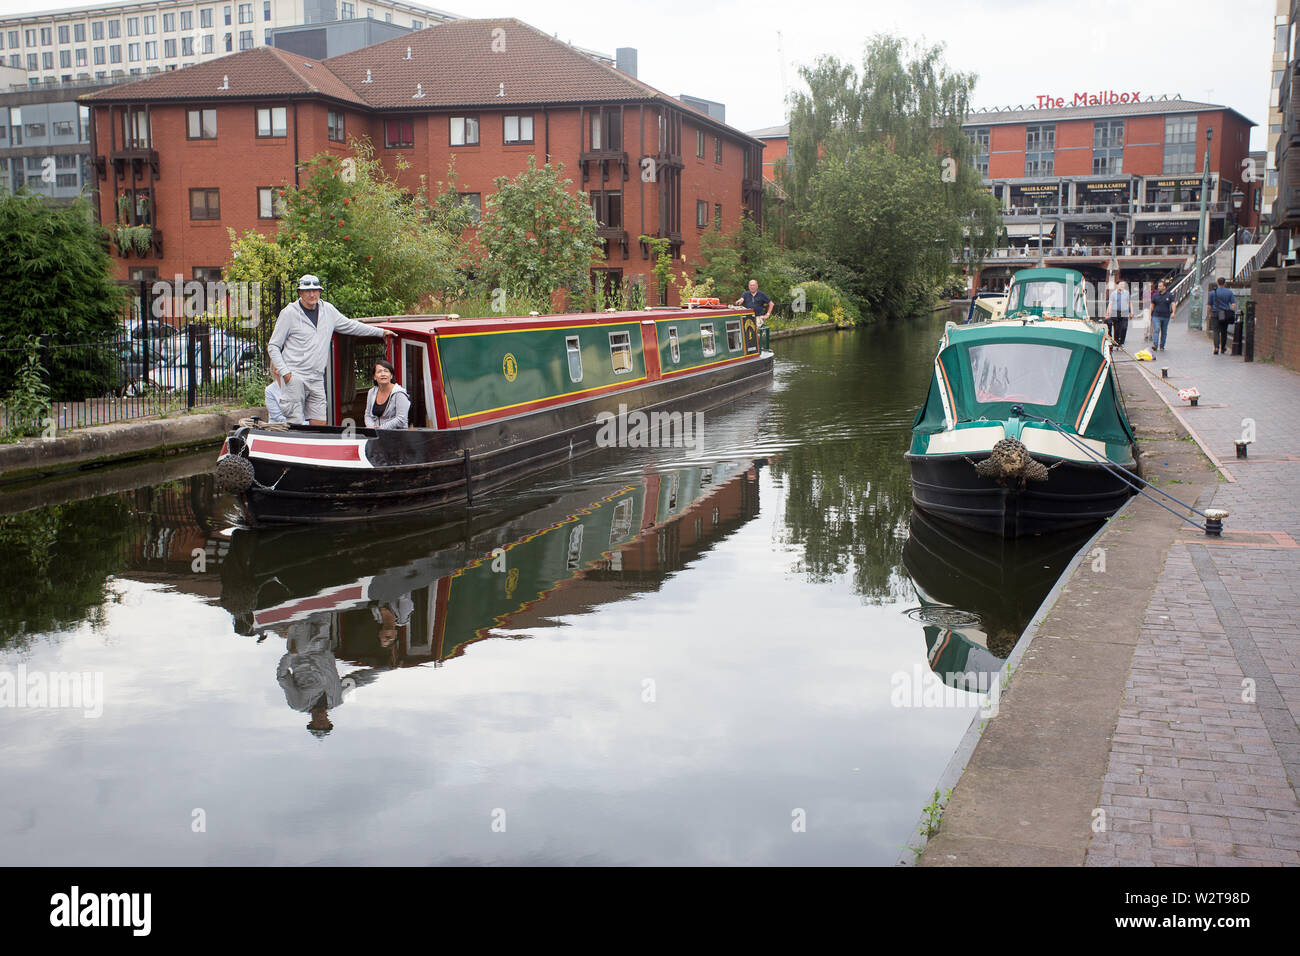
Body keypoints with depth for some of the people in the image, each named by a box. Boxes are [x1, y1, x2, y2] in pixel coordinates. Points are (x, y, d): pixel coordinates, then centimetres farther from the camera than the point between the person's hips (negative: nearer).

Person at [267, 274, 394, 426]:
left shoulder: (328, 310, 12)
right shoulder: (289, 313, -1)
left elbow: (350, 325, 26)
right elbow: (273, 346, 3)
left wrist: (381, 332, 29)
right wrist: (284, 371, -8)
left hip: (316, 378, 5)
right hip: (294, 377, -5)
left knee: (320, 424, 0)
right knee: (295, 425, -10)